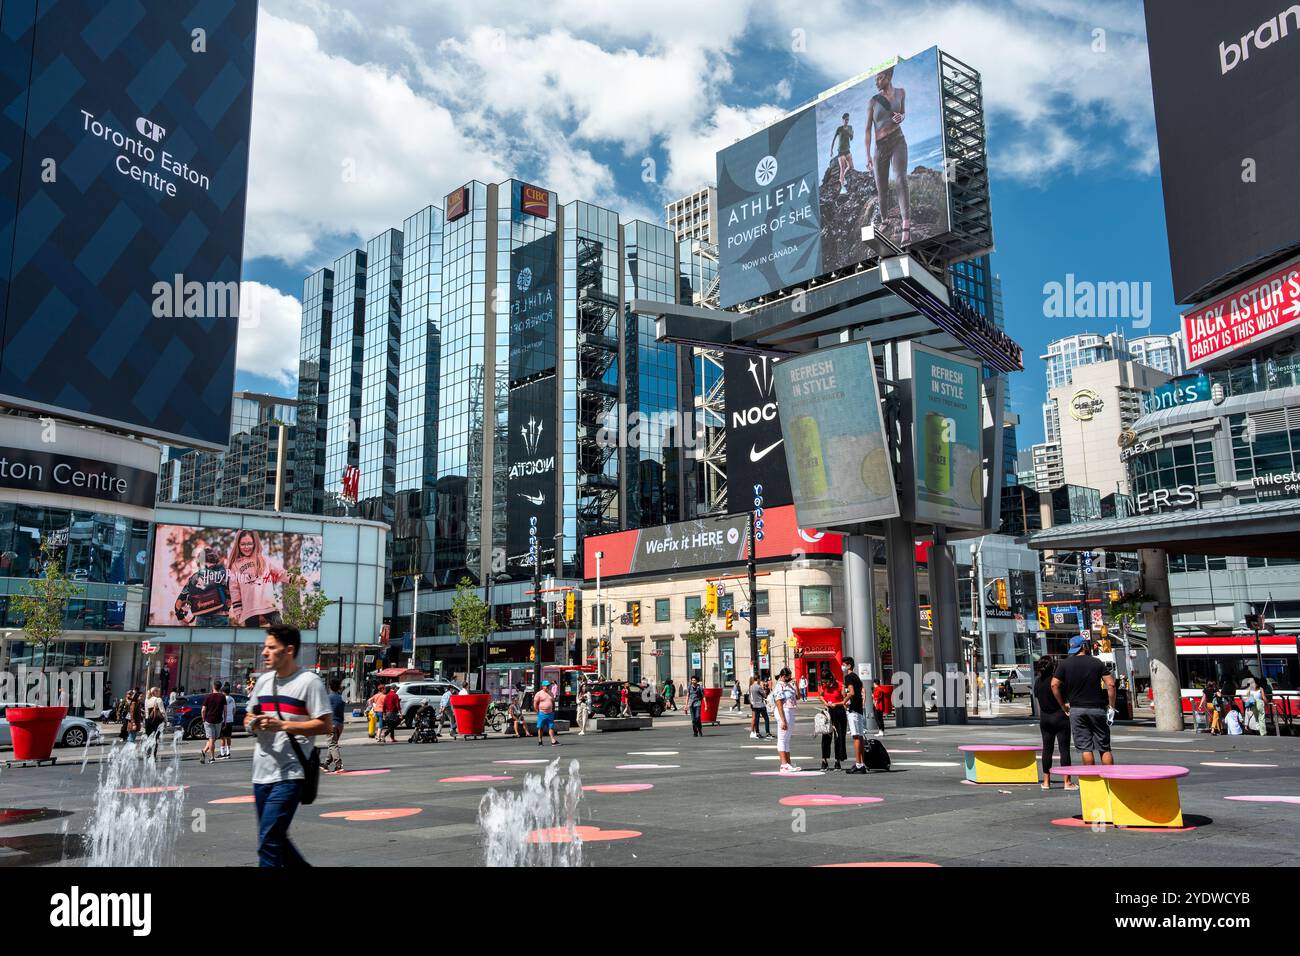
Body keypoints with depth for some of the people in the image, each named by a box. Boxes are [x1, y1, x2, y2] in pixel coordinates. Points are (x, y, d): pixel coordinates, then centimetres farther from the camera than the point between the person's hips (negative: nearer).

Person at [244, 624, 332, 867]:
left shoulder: (309, 681, -8)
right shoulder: (263, 680, 12)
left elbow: (326, 725, -13)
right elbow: (249, 717, 23)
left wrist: (282, 725, -19)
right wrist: (252, 724, -2)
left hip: (290, 775, -7)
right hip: (262, 773, 7)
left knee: (269, 841, -12)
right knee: (275, 839, 16)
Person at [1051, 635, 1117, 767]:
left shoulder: (1064, 664, 3)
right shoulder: (1097, 663, 2)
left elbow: (1054, 685, -4)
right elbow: (1111, 684, -6)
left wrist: (1063, 706, 4)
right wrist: (1111, 707, 0)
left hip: (1076, 709, 0)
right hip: (1097, 708, 0)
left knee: (1085, 748, 2)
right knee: (1105, 748, 7)